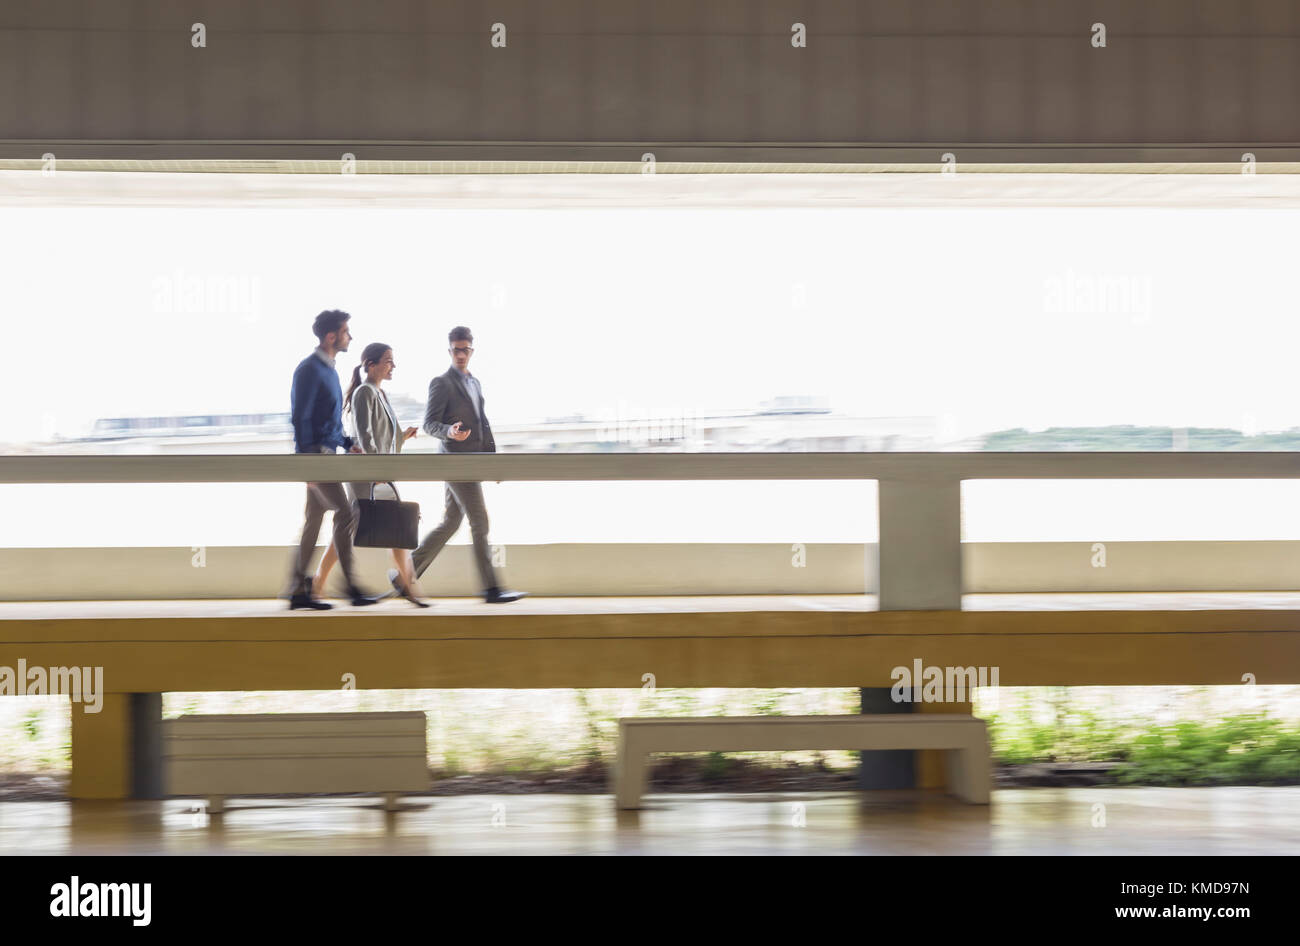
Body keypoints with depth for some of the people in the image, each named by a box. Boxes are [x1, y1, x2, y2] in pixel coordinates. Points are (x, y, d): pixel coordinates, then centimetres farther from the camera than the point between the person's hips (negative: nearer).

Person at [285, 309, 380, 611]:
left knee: (314, 520, 8)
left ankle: (299, 591, 10)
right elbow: (300, 417, -17)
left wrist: (348, 443, 15)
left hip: (326, 453, 10)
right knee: (345, 514, -11)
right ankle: (351, 588, -9)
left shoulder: (328, 370, 18)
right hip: (315, 453, -10)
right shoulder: (310, 369, -12)